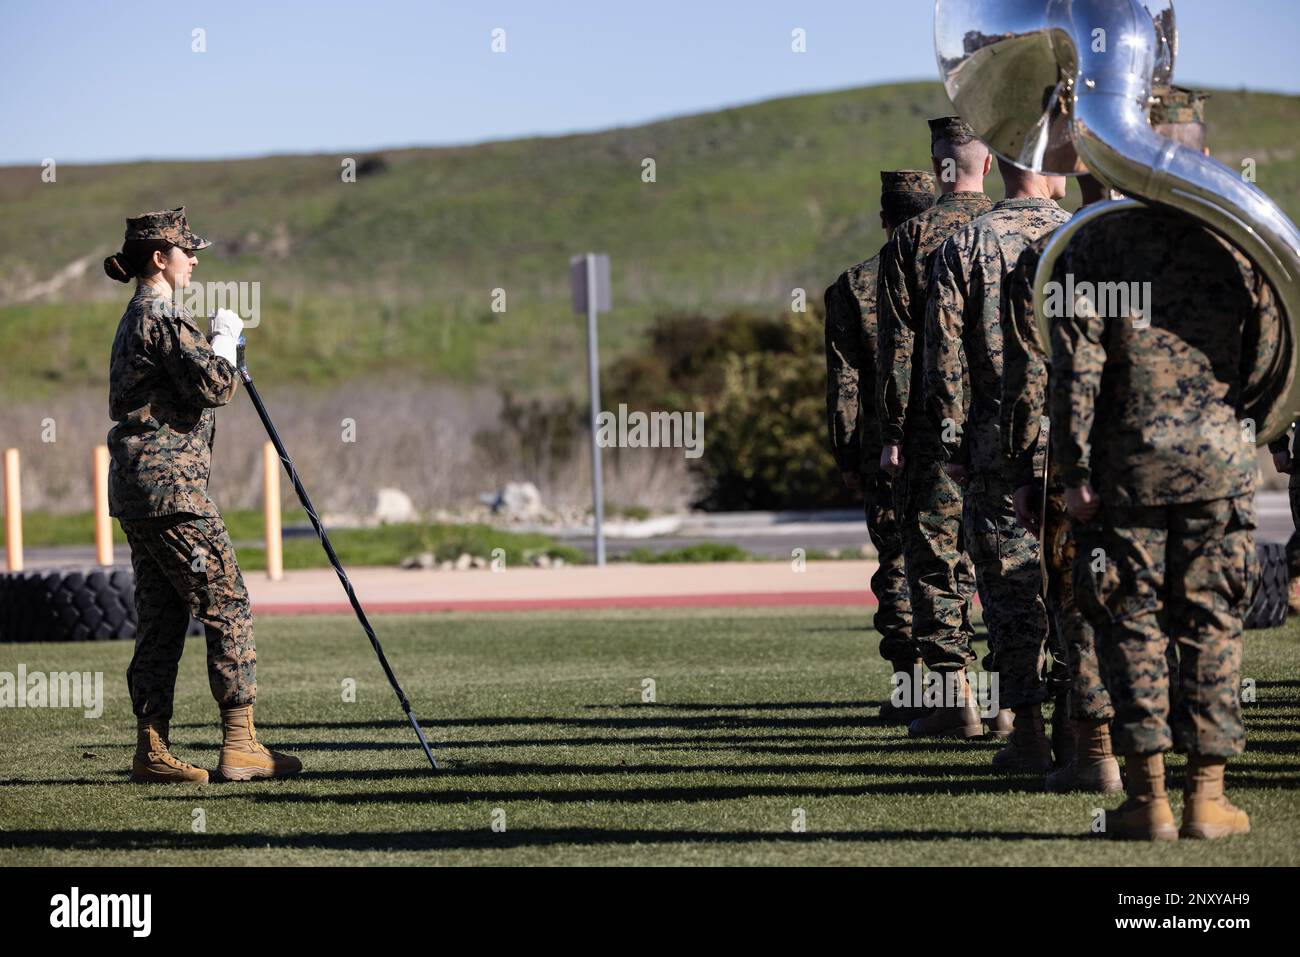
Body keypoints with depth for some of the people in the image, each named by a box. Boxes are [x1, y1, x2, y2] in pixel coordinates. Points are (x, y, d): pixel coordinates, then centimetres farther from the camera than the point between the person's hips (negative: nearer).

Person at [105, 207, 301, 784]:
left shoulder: (136, 319, 20)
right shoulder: (162, 316, -12)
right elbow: (213, 385, -19)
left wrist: (220, 348, 16)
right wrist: (224, 338, -4)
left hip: (135, 486, 10)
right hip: (169, 482, -10)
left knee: (161, 616, 9)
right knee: (226, 603, -5)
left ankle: (152, 751, 7)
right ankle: (240, 744, -5)